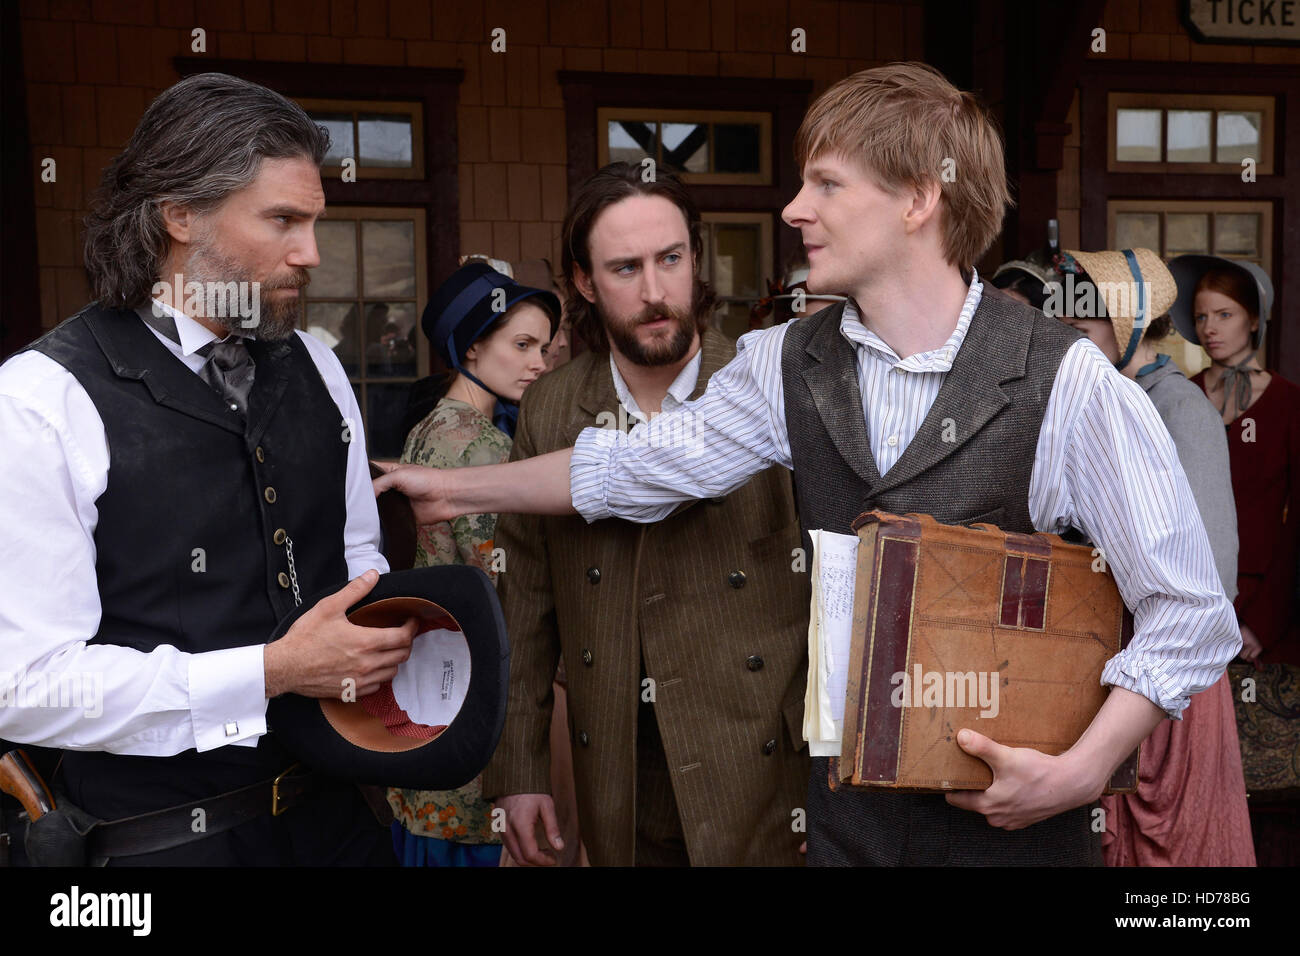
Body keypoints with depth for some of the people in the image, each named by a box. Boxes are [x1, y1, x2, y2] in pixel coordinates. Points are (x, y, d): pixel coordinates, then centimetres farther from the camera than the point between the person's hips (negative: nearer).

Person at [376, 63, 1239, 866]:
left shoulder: (1064, 382, -15)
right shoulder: (790, 364, -1)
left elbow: (1191, 612, -10)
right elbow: (635, 469, 10)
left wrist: (1084, 768, -18)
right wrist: (457, 488, 16)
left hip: (1013, 820, -3)